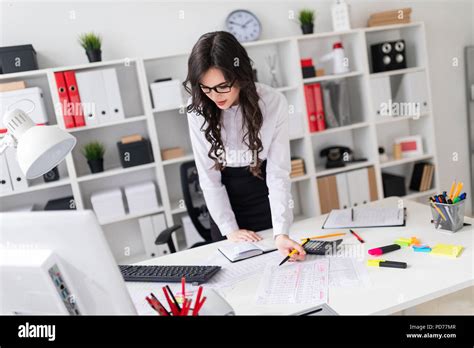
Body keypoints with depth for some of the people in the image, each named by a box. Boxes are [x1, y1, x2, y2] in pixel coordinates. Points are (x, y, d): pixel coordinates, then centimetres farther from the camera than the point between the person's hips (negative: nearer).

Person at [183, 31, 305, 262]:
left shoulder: (273, 103, -22)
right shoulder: (198, 107, -18)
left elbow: (278, 173, -20)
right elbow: (208, 174, -13)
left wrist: (281, 232, -29)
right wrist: (229, 229, -14)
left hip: (264, 195, -1)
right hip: (223, 199, 1)